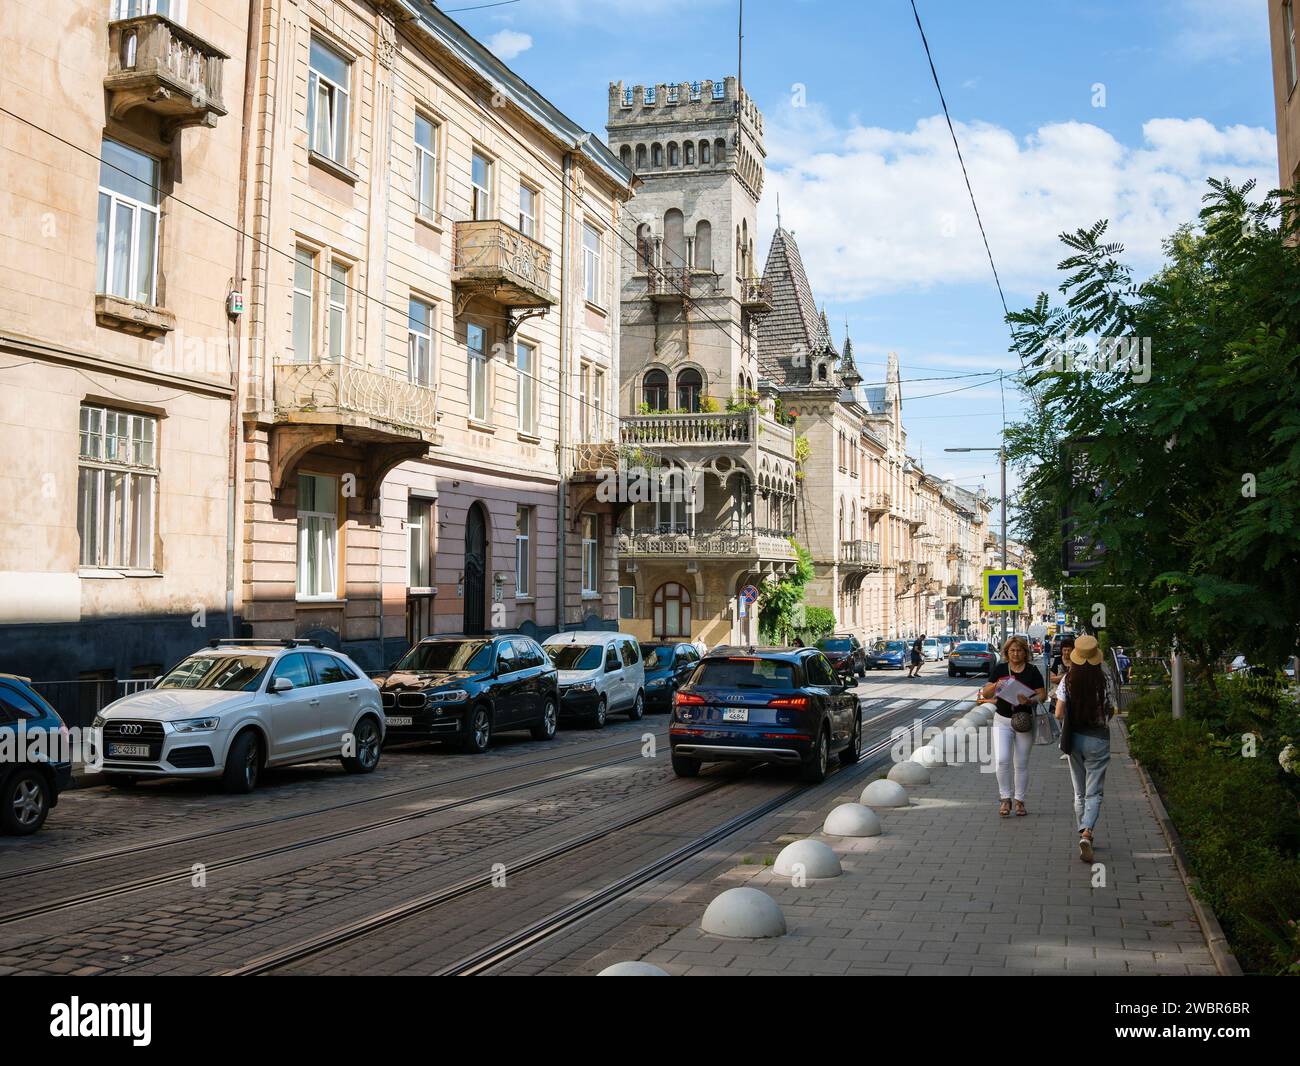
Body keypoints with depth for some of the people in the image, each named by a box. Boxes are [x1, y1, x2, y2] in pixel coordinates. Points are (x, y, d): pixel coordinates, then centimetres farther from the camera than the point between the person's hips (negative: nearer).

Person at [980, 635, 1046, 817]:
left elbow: (1042, 694, -4)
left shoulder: (1032, 671, -1)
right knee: (1001, 760, -12)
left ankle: (1019, 800, 19)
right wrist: (995, 686, -22)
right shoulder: (1000, 669, 2)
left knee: (1022, 764, 7)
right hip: (1002, 720, 0)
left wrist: (1030, 701, -25)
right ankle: (1005, 798, 2)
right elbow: (985, 693, 0)